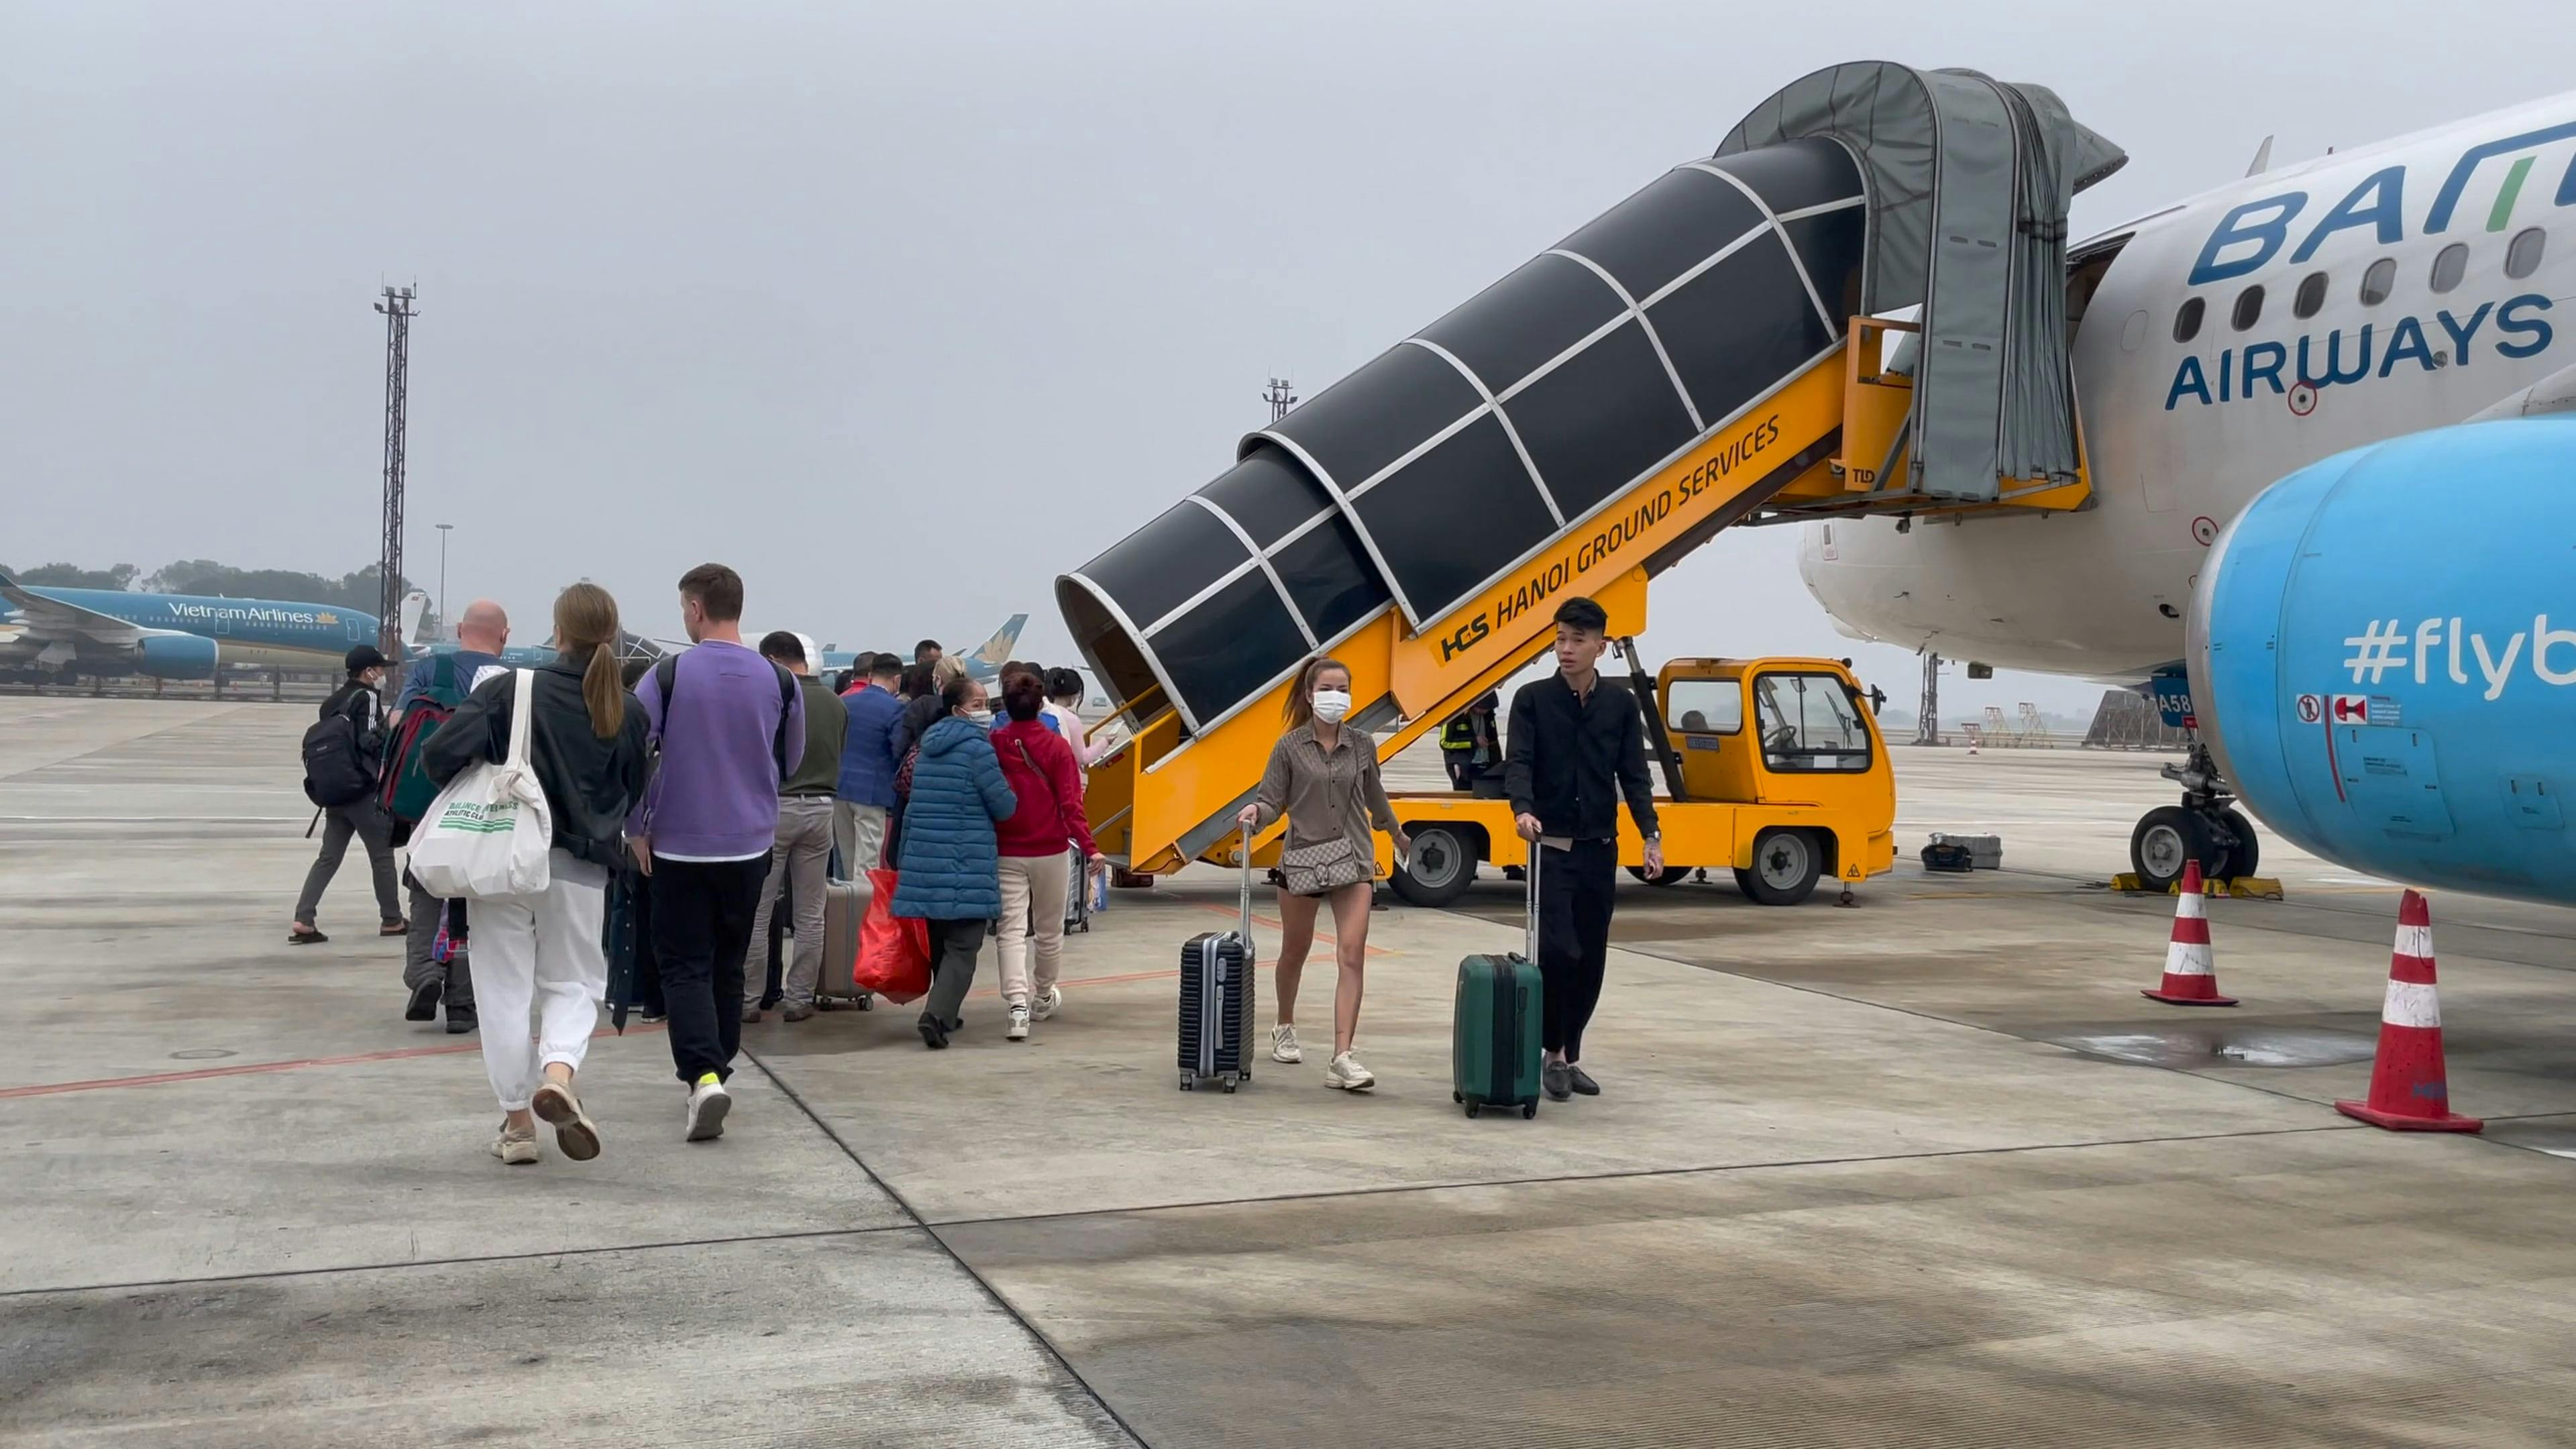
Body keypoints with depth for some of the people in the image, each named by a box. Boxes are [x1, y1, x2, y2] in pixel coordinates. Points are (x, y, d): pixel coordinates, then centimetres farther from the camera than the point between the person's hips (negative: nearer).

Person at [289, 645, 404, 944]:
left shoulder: (333, 701, 15)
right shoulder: (367, 697, -9)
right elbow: (371, 742, -17)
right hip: (364, 791, -8)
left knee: (329, 857, 7)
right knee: (382, 854, 5)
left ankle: (303, 922, -4)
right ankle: (392, 920, 14)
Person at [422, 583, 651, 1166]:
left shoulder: (509, 689, -9)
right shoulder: (627, 712, -1)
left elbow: (441, 754, -15)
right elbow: (631, 795, 8)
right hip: (579, 869, 1)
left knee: (506, 990, 9)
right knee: (572, 983, 14)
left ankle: (517, 1121, 14)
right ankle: (559, 1071, -15)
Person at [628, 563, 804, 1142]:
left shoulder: (667, 676, -10)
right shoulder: (780, 682, -2)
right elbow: (790, 763, 11)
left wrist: (636, 827, 3)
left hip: (679, 846, -3)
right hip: (750, 846, 3)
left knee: (684, 966, 2)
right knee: (728, 964, 17)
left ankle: (703, 1076, -16)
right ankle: (717, 1067, 27)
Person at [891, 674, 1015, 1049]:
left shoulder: (928, 747, 14)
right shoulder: (977, 747, -9)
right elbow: (1004, 807, -8)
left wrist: (906, 855, 29)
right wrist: (1012, 797, 14)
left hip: (924, 859, 7)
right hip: (966, 866, -7)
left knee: (940, 943, 19)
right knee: (963, 947, -5)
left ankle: (943, 1014, 26)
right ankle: (937, 1014, -20)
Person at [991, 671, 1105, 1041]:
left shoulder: (992, 745, -4)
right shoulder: (1056, 746, -8)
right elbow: (1070, 802, -12)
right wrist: (1089, 848, -10)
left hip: (1006, 853, 0)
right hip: (1050, 852, 0)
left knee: (1012, 931, -2)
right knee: (1049, 930, 17)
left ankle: (1018, 1005, -20)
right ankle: (1043, 999, 34)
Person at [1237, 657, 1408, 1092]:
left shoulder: (1361, 746, 4)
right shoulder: (1290, 747, -3)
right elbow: (1272, 798, -4)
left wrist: (1397, 833, 35)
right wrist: (1256, 812, -27)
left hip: (1352, 860, 1)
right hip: (1302, 856, -1)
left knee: (1352, 955, -13)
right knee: (1294, 953, 16)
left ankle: (1342, 1060, -17)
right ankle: (1285, 1029, 42)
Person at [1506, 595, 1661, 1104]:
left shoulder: (1620, 704, 6)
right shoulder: (1533, 699, -2)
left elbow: (1634, 775, 4)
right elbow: (1518, 762, -12)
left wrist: (1651, 834, -6)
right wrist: (1523, 809, -31)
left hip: (1600, 850, 3)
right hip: (1551, 847, -3)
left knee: (1591, 959, 6)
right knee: (1558, 950, -14)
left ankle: (1569, 1056, 18)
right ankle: (1553, 1052, 2)